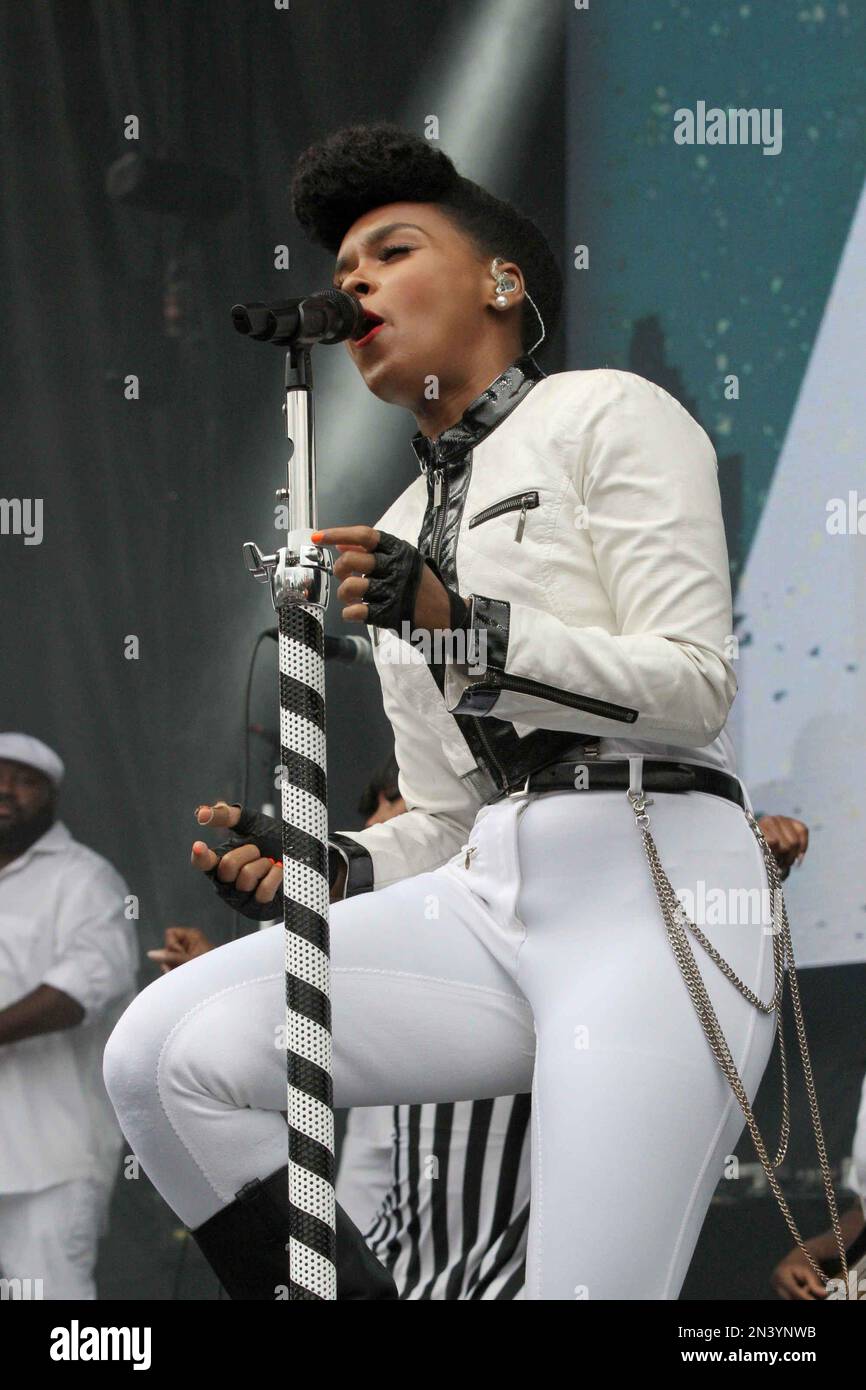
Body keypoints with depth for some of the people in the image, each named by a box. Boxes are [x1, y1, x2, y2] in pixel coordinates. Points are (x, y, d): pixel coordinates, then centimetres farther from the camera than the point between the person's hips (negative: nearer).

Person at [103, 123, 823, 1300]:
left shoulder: (609, 414, 4)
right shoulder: (395, 539, 24)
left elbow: (697, 685, -7)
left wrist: (463, 621, -17)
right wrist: (312, 873, 3)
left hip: (656, 892, -6)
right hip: (488, 902, 6)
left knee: (590, 1291, -20)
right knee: (165, 1051, -19)